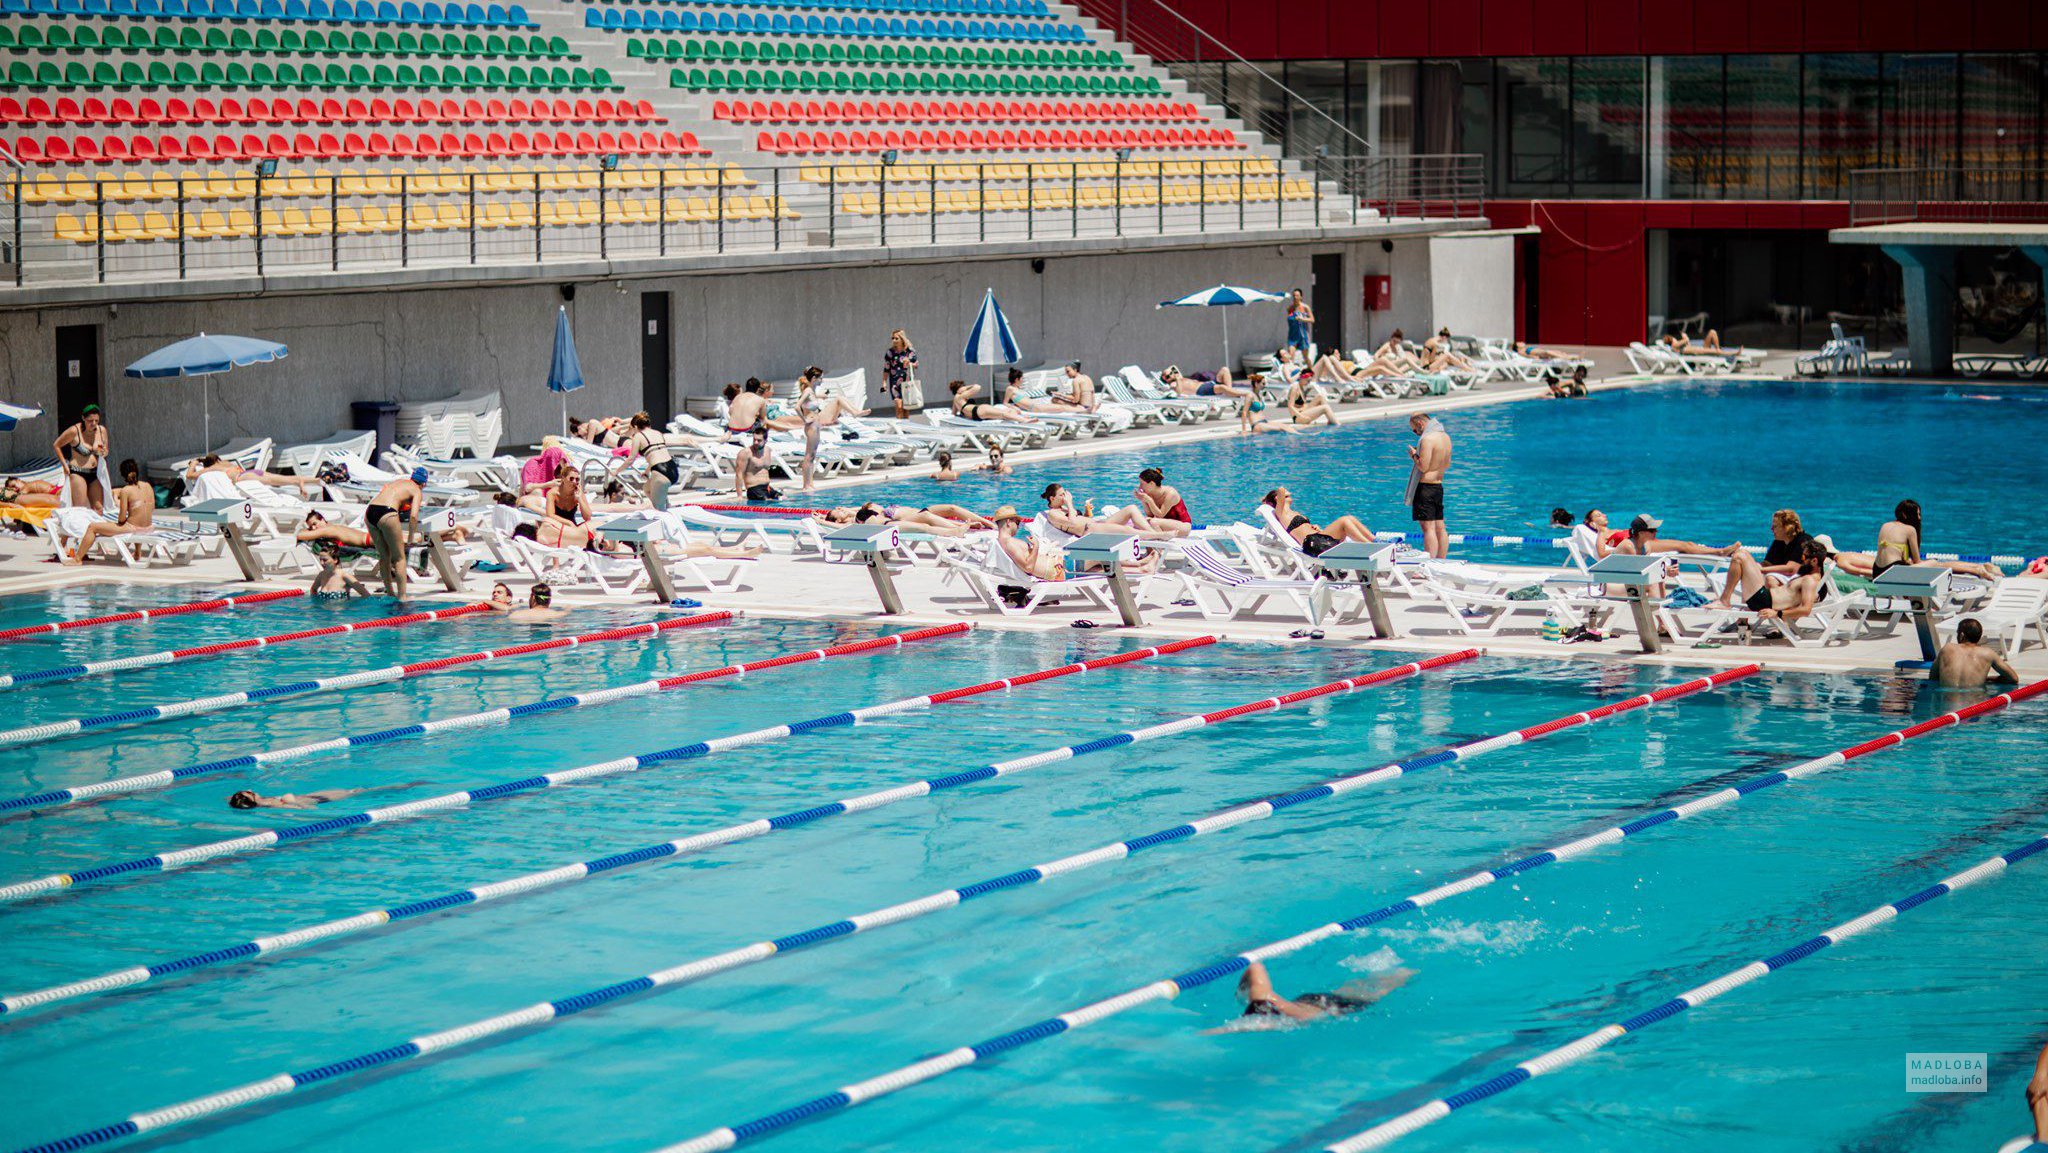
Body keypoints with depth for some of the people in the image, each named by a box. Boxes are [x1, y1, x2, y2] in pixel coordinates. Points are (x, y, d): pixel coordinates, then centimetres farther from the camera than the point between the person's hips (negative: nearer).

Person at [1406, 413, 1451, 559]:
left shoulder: (1428, 439, -17)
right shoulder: (1445, 437, 11)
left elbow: (1423, 467, -22)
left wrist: (1414, 455, -3)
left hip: (1425, 486, -9)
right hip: (1439, 486, 9)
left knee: (1428, 528, -11)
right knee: (1440, 528, 12)